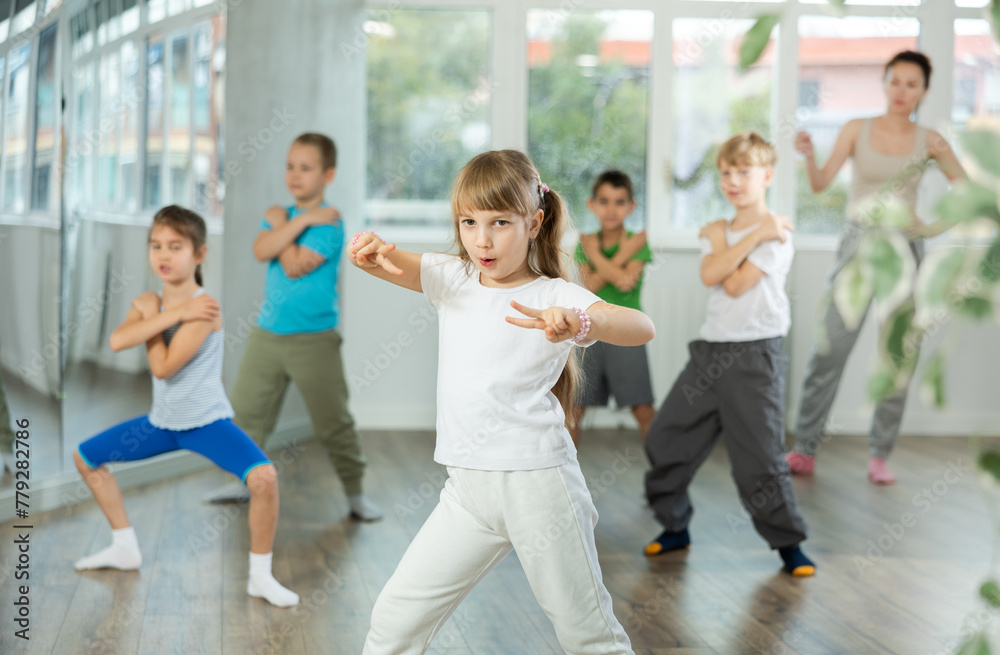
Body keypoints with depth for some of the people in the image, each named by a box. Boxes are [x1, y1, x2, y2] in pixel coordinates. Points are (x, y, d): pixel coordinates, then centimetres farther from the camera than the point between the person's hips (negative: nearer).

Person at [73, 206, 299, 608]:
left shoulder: (204, 307, -20)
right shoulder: (147, 303, 0)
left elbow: (163, 367, -27)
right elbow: (117, 341, -22)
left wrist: (153, 321, -13)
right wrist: (173, 314, -27)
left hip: (208, 422, -7)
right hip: (162, 422, 7)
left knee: (263, 477, -33)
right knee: (85, 457, 18)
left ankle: (261, 576, -12)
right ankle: (125, 548, 33)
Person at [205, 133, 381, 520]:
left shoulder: (328, 223, -11)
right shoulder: (280, 214, 9)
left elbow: (295, 267, -22)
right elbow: (261, 251, -11)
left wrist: (280, 225, -10)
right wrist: (300, 221, -18)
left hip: (314, 340, -6)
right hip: (267, 335, 6)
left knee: (334, 422, 0)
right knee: (246, 412, 12)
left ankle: (355, 492, 12)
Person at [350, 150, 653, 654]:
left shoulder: (553, 296, -7)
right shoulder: (453, 281, 9)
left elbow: (641, 328, -22)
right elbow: (394, 265, -3)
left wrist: (578, 323, -42)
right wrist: (370, 252, -28)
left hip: (537, 482, -5)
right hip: (467, 488, 5)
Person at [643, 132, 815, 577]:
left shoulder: (775, 233, -5)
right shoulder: (718, 232, 14)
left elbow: (735, 285, -15)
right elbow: (709, 276, -8)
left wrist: (722, 240, -2)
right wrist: (753, 236, -12)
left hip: (755, 355, -7)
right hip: (711, 350, 7)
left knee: (760, 454, -7)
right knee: (666, 437, 7)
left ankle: (789, 543, 9)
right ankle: (674, 525, 23)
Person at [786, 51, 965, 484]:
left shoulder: (929, 141, 4)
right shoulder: (857, 130, 1)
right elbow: (821, 184, -6)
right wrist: (809, 156, -24)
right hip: (859, 242, -1)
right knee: (829, 350, -6)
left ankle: (879, 455, 9)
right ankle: (804, 449, 1)